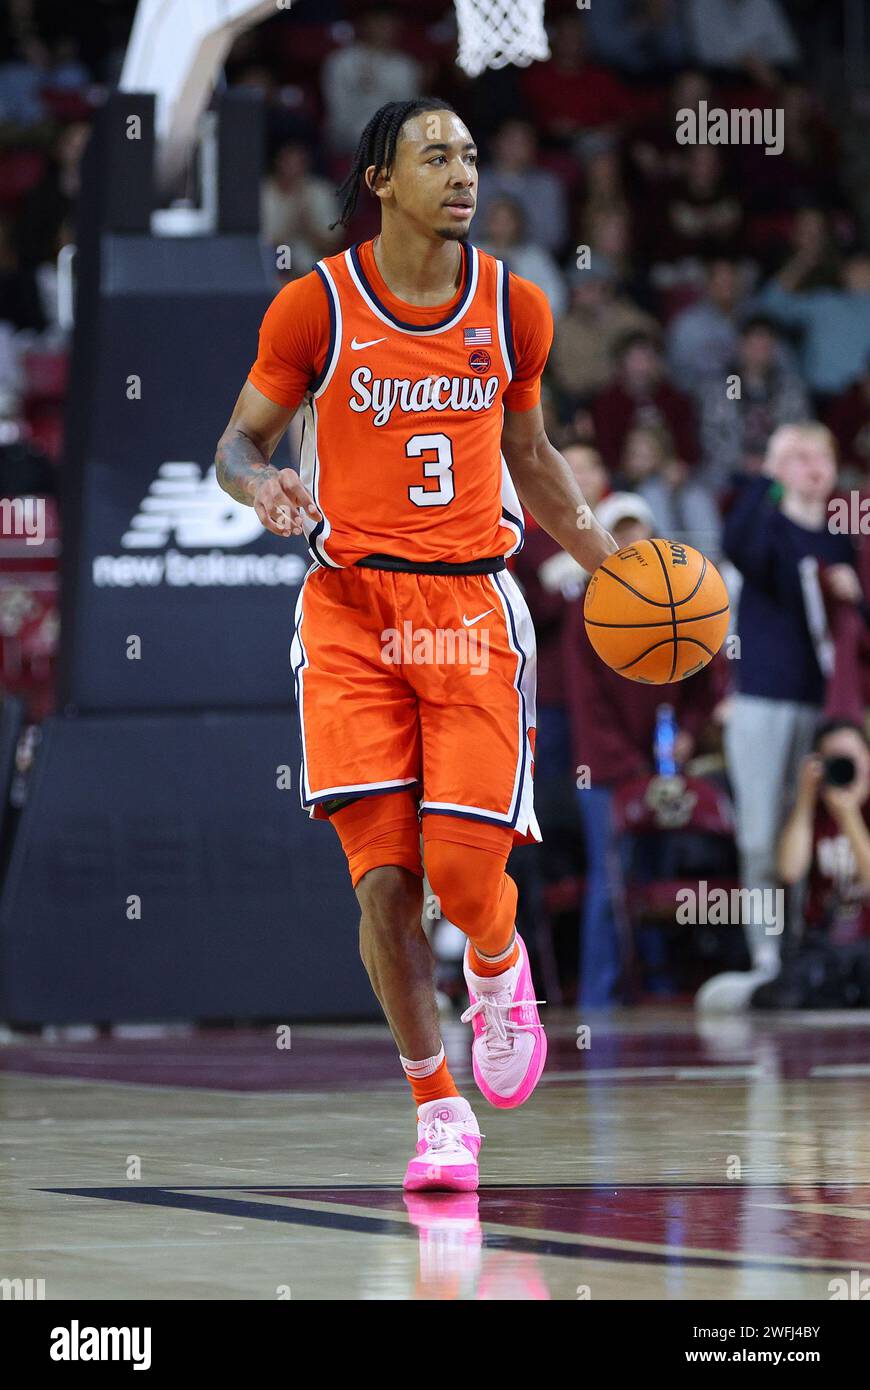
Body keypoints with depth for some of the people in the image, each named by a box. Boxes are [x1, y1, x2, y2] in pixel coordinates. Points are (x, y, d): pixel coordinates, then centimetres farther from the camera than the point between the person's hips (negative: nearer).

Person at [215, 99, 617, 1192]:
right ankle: (438, 1111, 10)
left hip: (471, 608, 1)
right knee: (385, 883, -6)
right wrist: (260, 485, -18)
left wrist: (604, 560, 10)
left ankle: (500, 969, 28)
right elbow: (238, 441, 5)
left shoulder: (512, 310, 4)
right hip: (352, 608, -1)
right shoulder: (316, 309, -4)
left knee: (465, 871, -9)